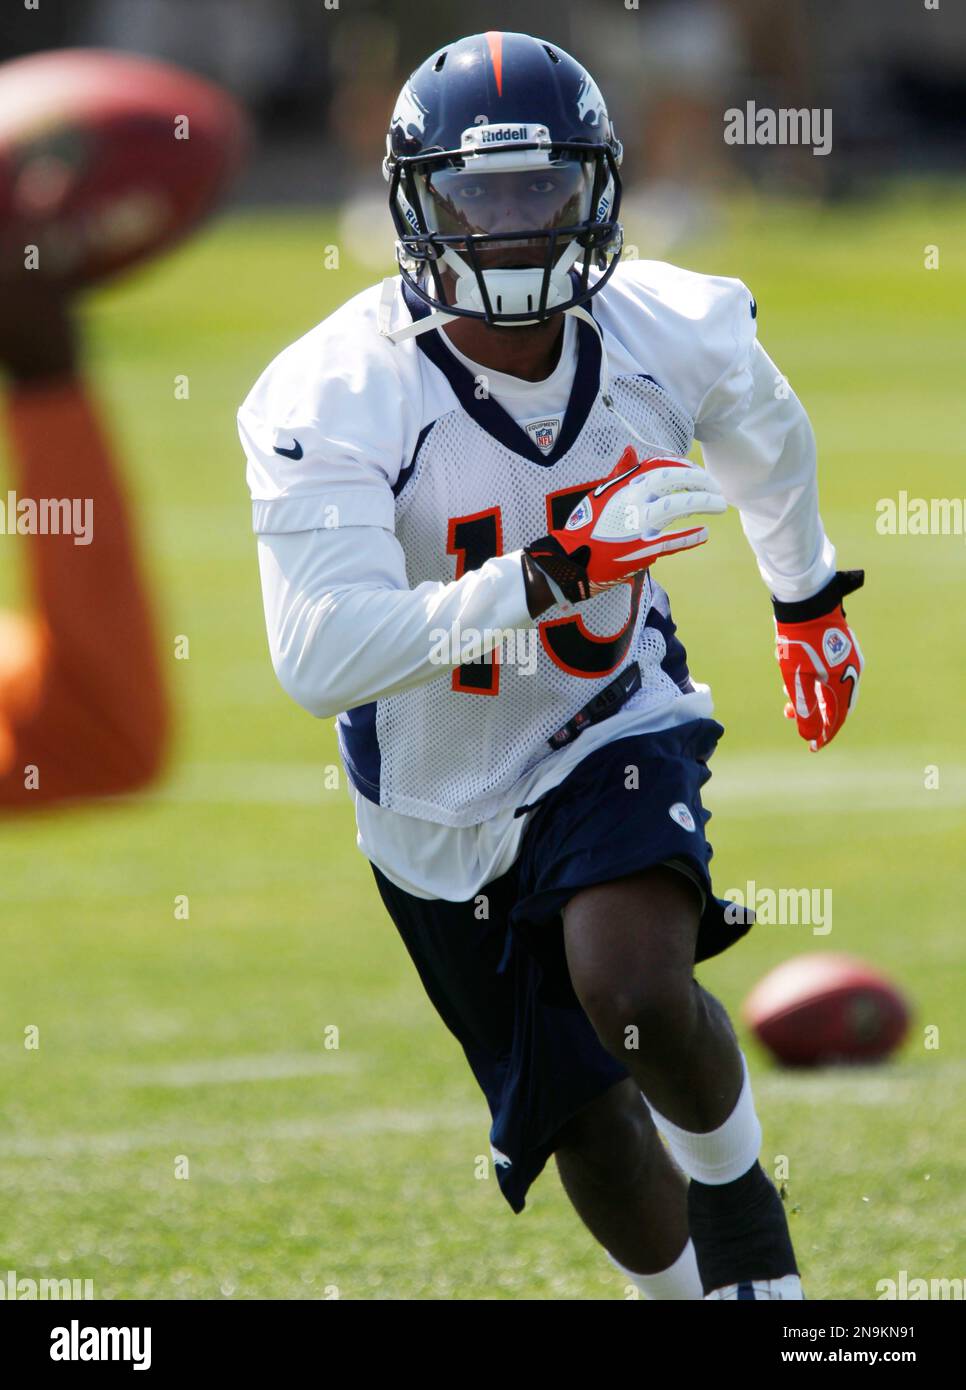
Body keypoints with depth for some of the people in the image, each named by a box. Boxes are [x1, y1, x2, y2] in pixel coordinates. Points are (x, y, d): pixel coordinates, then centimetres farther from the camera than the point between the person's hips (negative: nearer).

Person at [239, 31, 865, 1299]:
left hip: (616, 731, 0)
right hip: (443, 803, 0)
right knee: (591, 1129, 9)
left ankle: (737, 1189, 0)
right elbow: (321, 658, -37)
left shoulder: (676, 336, -15)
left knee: (633, 986, -29)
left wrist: (809, 601, 29)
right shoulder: (335, 401, -26)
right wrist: (556, 574, -46)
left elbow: (767, 444, 11)